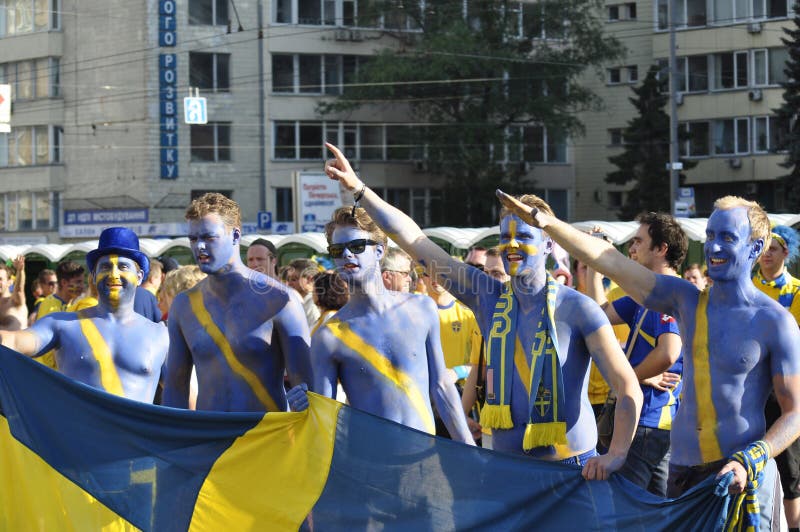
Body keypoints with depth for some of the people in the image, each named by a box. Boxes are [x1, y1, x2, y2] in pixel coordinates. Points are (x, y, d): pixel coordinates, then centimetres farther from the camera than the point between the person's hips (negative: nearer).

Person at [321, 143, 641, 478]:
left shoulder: (577, 308, -8)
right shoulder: (489, 299, 4)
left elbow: (629, 388, -12)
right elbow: (414, 241, 2)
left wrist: (615, 456, -25)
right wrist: (358, 188, -3)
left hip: (570, 466, -4)